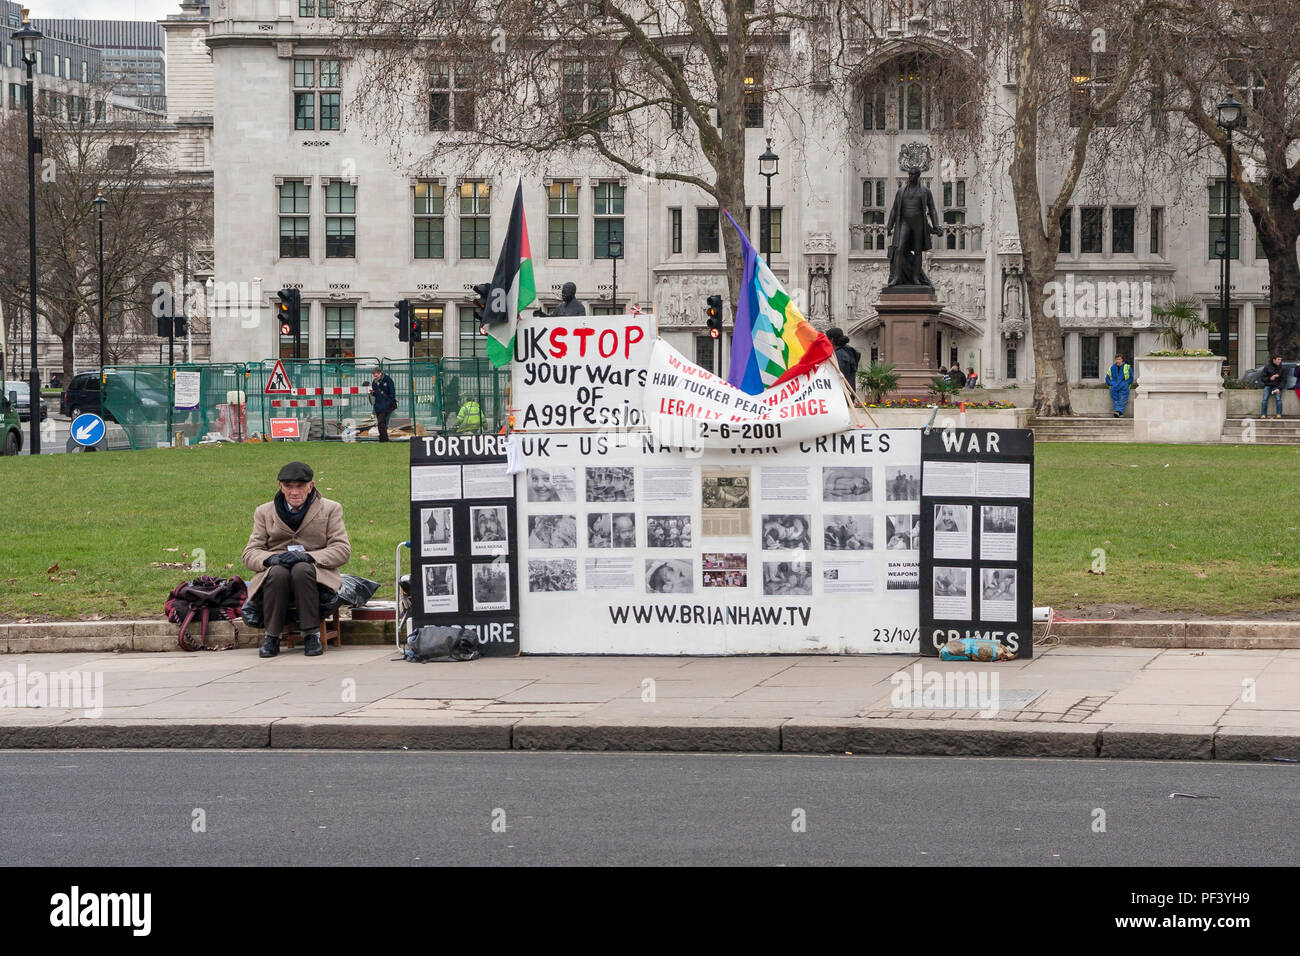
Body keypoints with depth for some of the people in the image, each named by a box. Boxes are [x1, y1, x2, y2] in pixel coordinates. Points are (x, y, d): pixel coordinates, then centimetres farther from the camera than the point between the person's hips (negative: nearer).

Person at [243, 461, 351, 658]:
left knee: (302, 570, -37)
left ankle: (311, 634, -27)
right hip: (274, 574, 1)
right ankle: (272, 636, -23)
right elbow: (250, 554, 6)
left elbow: (342, 550, -1)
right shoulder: (265, 512, 14)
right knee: (278, 573, -35)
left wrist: (307, 556, -18)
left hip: (315, 572, -1)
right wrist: (271, 558, -18)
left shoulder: (330, 509, 10)